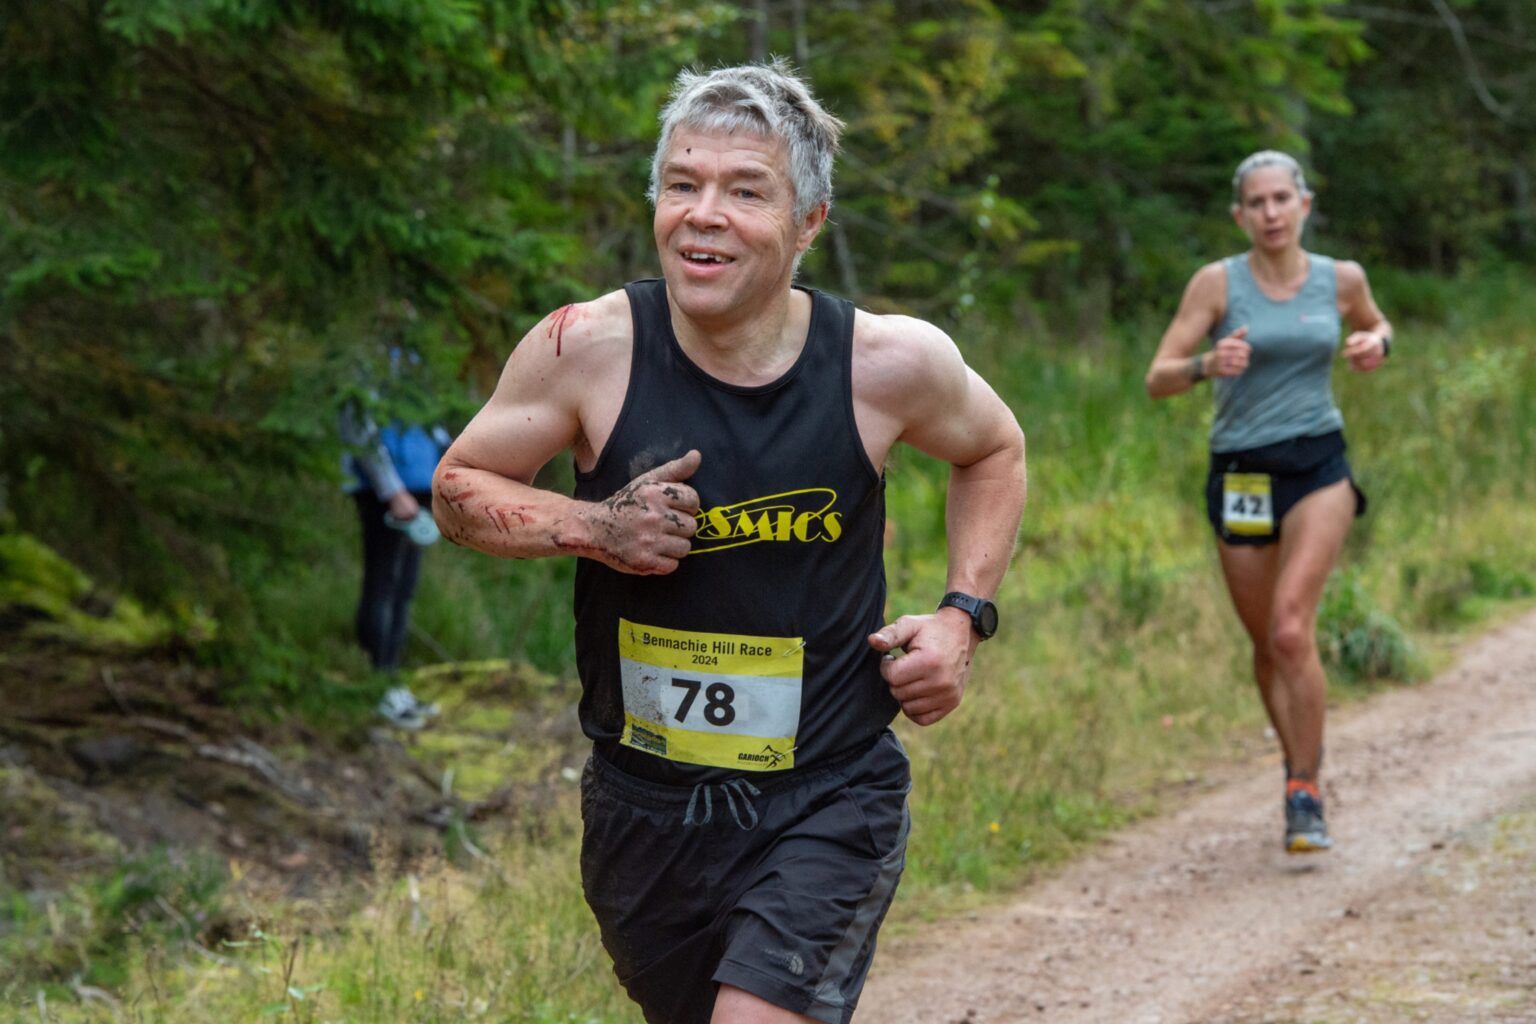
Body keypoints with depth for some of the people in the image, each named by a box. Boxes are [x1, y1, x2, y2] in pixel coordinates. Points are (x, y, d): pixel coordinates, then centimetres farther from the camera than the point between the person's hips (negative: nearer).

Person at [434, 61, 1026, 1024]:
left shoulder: (891, 363, -11)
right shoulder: (588, 349, -13)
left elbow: (994, 450, 12)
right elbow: (458, 488, 1)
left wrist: (965, 615, -2)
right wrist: (591, 528, -17)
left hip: (829, 803, -2)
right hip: (643, 803, 2)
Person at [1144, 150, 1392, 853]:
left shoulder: (1341, 279, 2)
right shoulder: (1217, 282, -4)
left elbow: (1376, 325, 25)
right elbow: (1158, 380, -7)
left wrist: (1375, 344, 1)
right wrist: (1207, 364, -28)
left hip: (1319, 467, -1)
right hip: (1240, 474, 1)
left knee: (1292, 630, -18)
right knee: (1267, 645, 9)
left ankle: (1304, 796, -11)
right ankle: (1300, 770, 31)